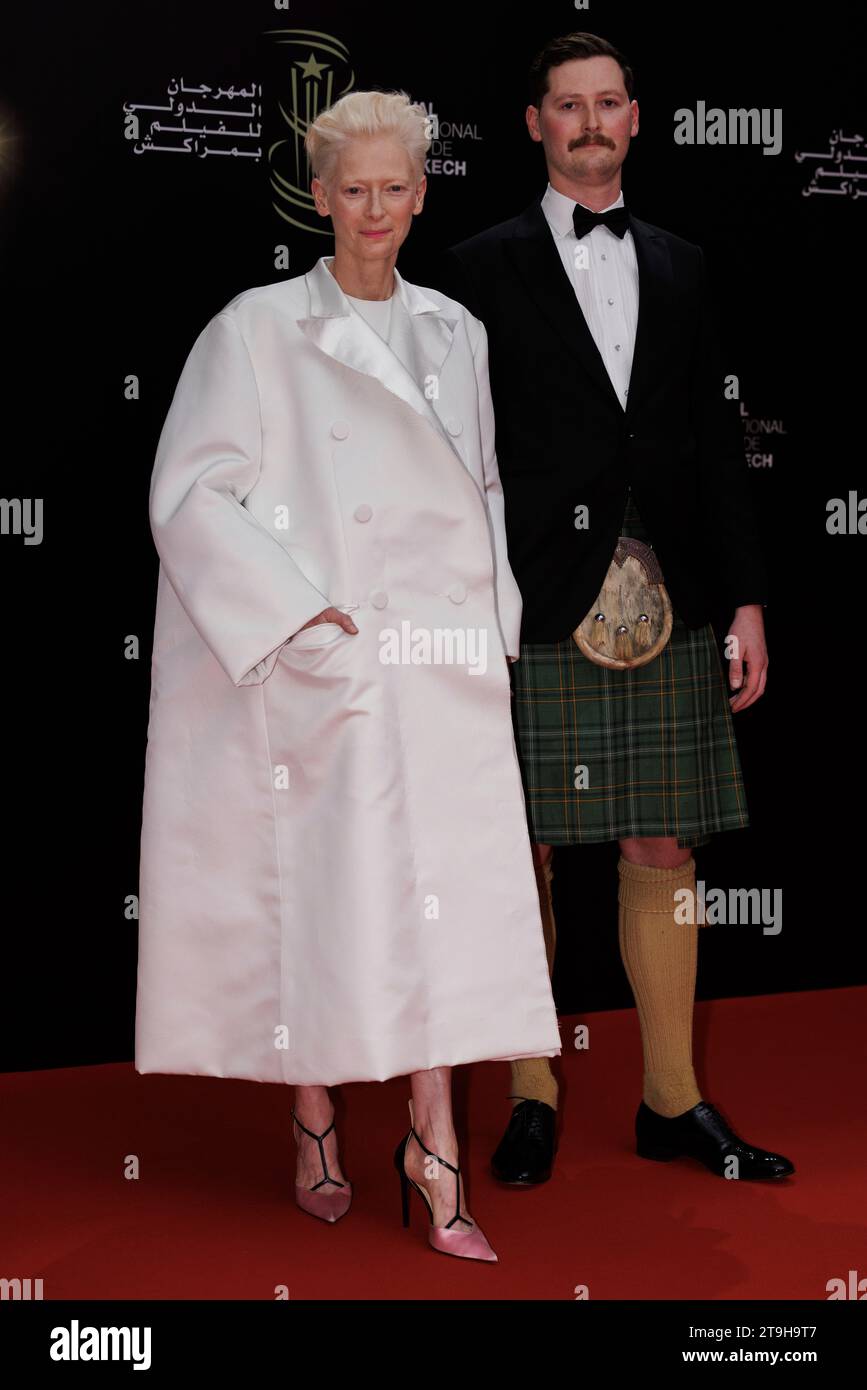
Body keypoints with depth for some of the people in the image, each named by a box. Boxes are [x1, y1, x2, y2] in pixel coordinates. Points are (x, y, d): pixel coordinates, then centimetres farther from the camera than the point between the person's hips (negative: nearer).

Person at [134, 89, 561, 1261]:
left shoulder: (456, 334, 14)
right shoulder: (256, 331, 0)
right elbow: (190, 494, -6)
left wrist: (494, 624, 10)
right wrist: (298, 612, -13)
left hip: (440, 668, 3)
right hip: (315, 669, -3)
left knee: (441, 892, -2)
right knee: (312, 889, 1)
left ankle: (435, 1147, 6)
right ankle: (316, 1128, 20)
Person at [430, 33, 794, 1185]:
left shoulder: (680, 266, 16)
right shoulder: (482, 268, 5)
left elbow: (715, 441, 14)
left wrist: (746, 600, 9)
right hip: (533, 608, -3)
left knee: (664, 853, 6)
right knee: (521, 856, 2)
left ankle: (673, 1100, 17)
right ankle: (533, 1098, 16)